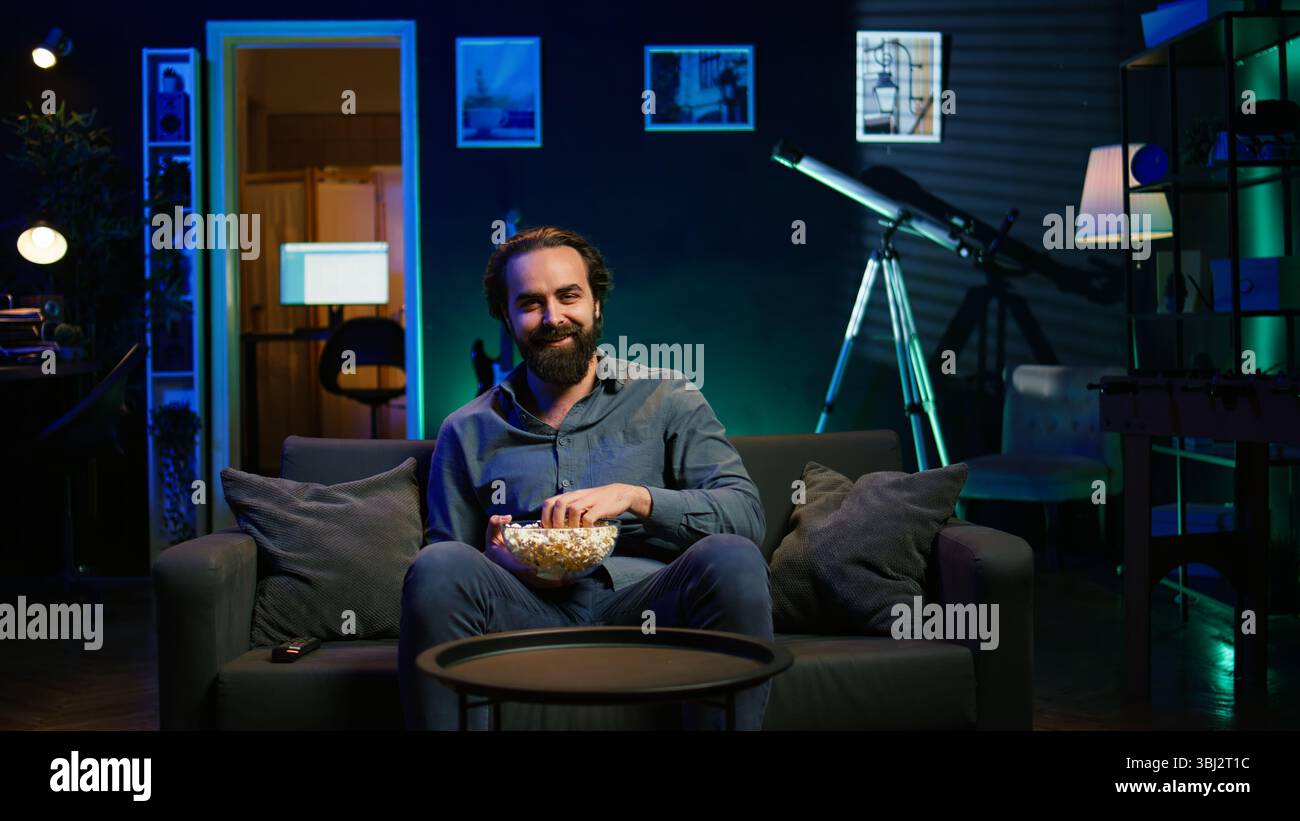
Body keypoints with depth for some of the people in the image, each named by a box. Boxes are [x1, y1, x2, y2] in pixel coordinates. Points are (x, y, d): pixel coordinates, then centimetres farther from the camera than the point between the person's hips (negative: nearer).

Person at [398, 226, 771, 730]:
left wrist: (634, 496, -14)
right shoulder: (467, 433, 18)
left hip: (642, 601, 0)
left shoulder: (667, 401, 13)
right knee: (439, 567, -29)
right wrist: (497, 559, -7)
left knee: (731, 559, -32)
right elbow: (447, 568, 17)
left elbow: (746, 514, 1)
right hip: (531, 609, 1)